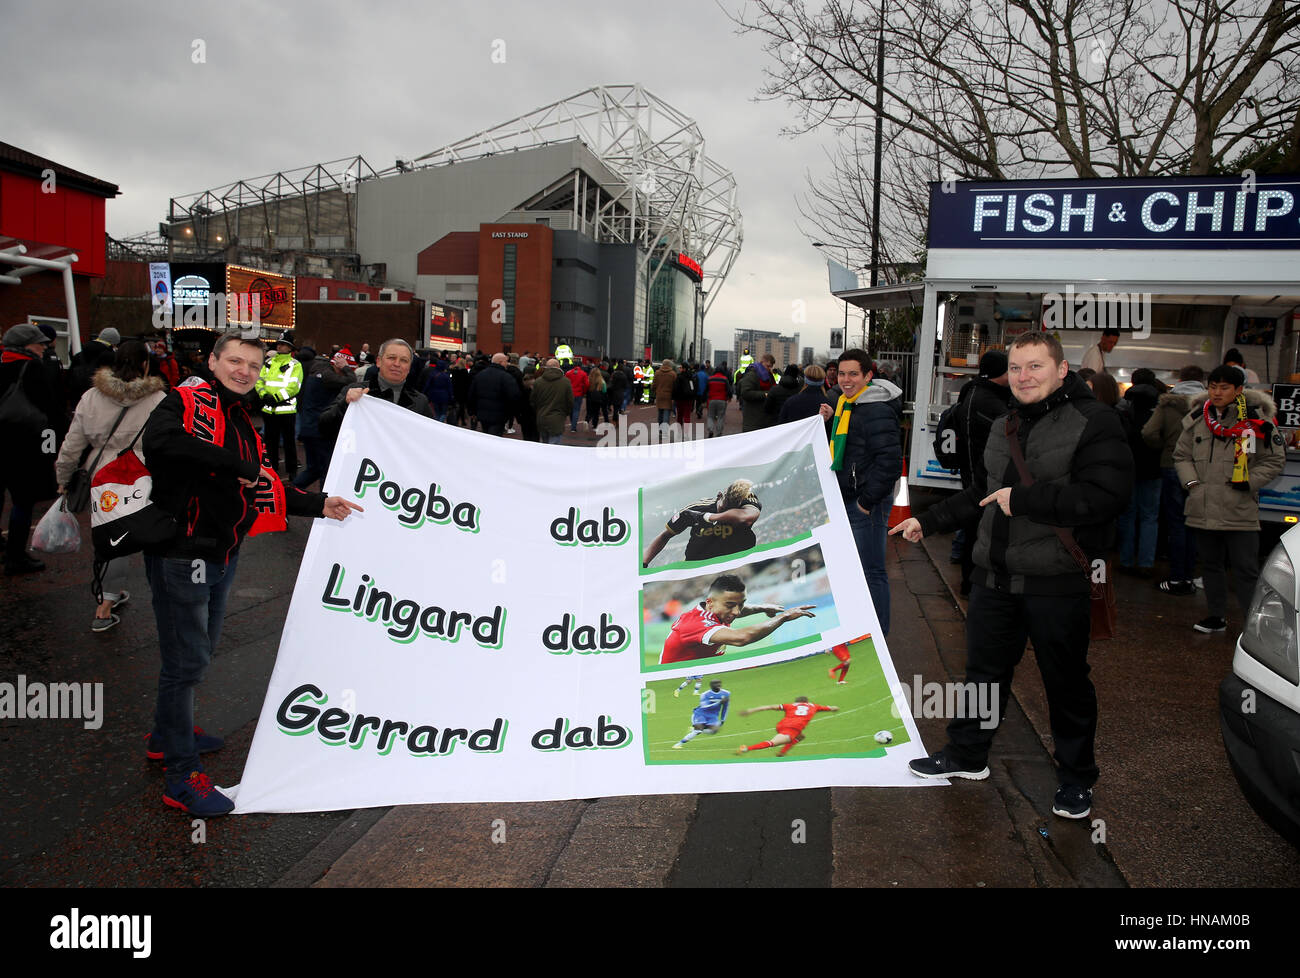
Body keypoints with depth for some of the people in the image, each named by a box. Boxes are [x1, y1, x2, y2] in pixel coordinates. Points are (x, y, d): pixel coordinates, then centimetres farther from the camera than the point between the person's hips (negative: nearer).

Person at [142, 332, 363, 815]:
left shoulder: (244, 424, 14)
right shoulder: (185, 403, -11)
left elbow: (263, 489, 13)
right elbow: (159, 441, -34)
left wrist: (319, 503, 3)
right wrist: (235, 464, -28)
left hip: (222, 557, 9)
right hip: (182, 554, -9)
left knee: (200, 651, 22)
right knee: (187, 661, -2)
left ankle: (168, 734, 43)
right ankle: (181, 775, 9)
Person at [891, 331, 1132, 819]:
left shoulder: (1095, 422, -12)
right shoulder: (1004, 427, 13)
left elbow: (1106, 496, -24)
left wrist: (1023, 498, -22)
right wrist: (927, 522, 23)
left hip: (1059, 583, -6)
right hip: (995, 577, 7)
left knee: (1067, 683, 9)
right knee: (984, 669, 17)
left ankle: (1076, 779, 27)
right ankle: (967, 755, 34)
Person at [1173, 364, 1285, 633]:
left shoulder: (1256, 420, -4)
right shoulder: (1196, 418, 7)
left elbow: (1275, 460, 3)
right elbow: (1181, 455, 17)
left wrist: (1247, 482, -7)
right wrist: (1191, 482, 1)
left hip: (1240, 510, -4)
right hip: (1204, 508, 5)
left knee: (1246, 569, -4)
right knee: (1210, 564, 15)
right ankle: (1216, 616, 29)